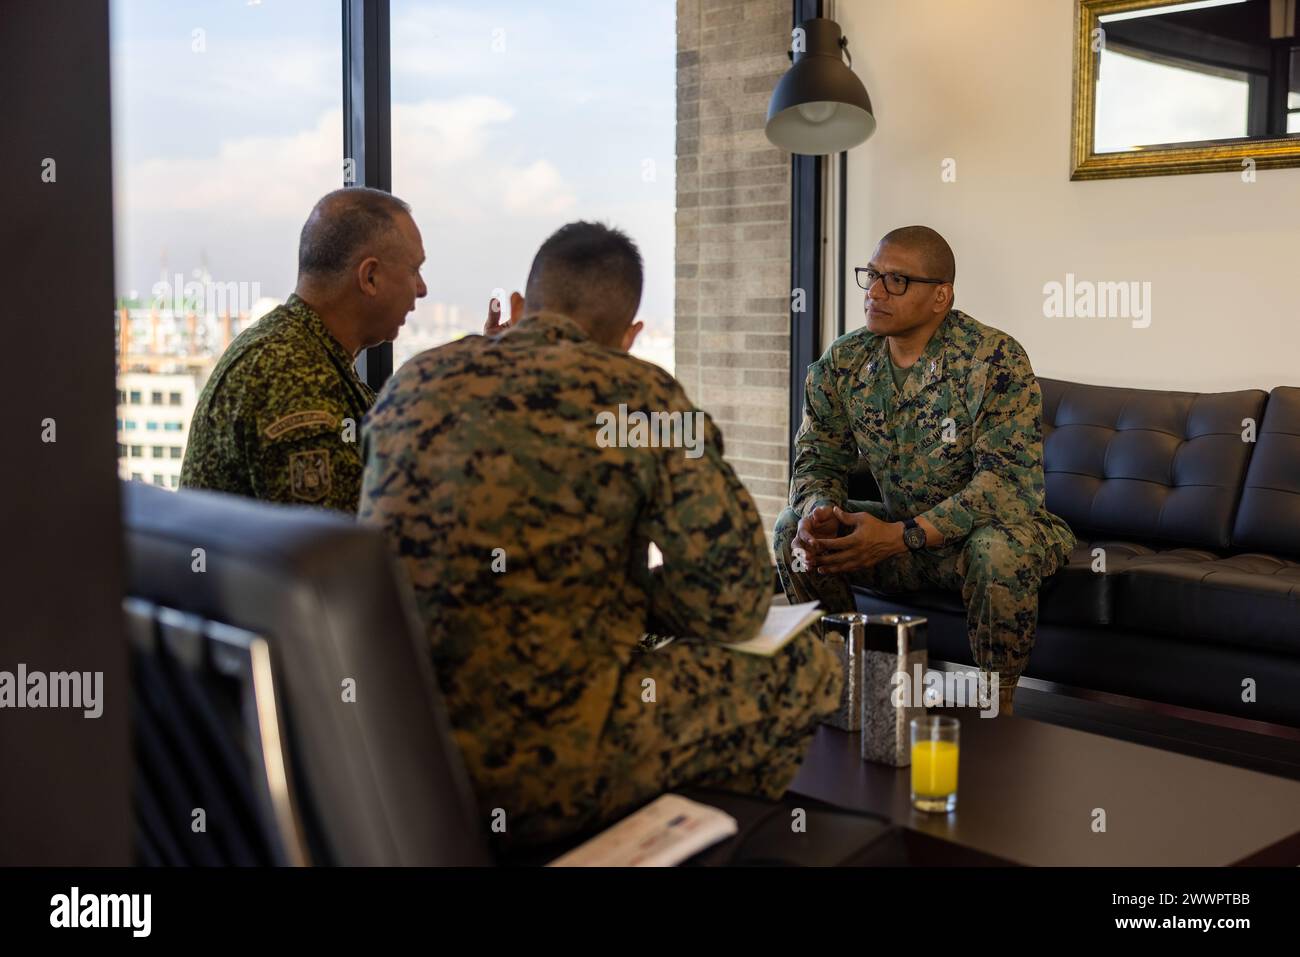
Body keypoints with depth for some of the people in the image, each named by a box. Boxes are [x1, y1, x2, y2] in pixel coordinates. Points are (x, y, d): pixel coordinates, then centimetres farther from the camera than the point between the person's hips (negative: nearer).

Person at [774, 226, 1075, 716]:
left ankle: (997, 704, -14)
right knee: (793, 529, -13)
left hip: (980, 529, -5)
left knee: (1001, 548, -38)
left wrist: (902, 536, -35)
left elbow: (1011, 482, -27)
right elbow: (817, 456, 2)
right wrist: (817, 509, -25)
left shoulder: (996, 360, -20)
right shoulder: (843, 363, -3)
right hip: (898, 532, 5)